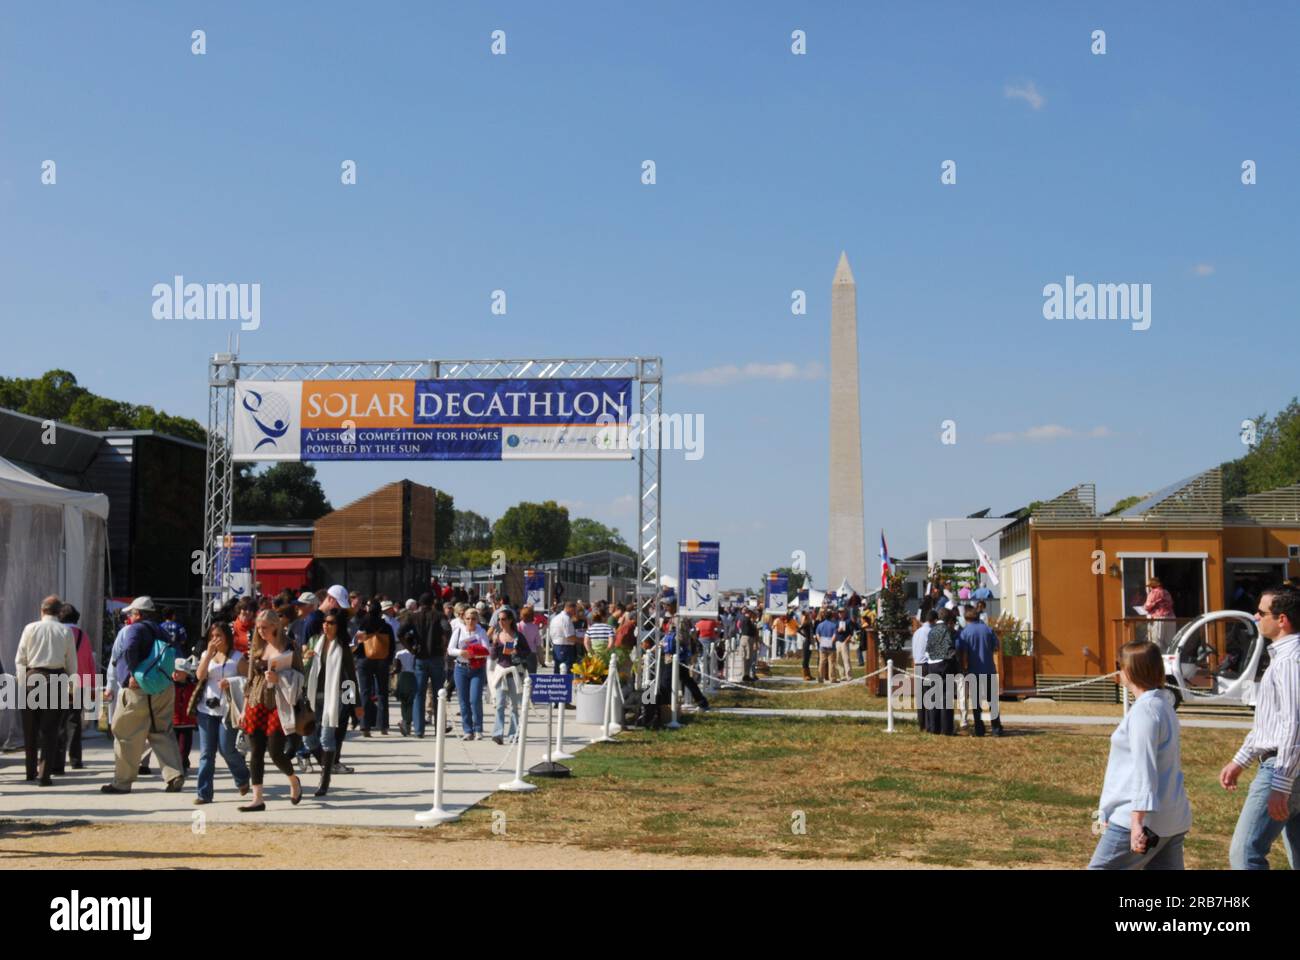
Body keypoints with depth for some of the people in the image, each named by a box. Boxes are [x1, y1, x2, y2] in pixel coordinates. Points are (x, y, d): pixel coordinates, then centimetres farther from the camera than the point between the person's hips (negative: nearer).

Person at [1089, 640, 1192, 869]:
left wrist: (1137, 822, -27)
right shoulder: (1164, 705, 17)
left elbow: (1144, 769, -22)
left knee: (1101, 867, 0)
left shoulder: (1144, 709, -15)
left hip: (1145, 819, -9)